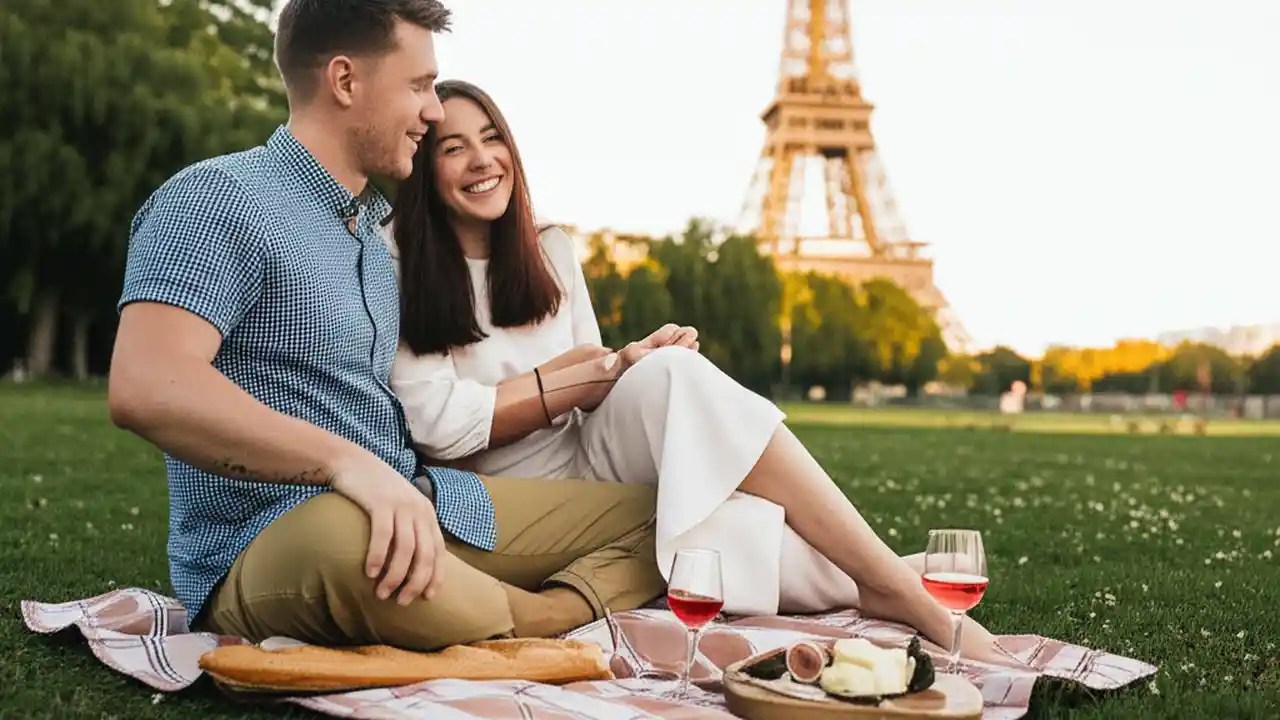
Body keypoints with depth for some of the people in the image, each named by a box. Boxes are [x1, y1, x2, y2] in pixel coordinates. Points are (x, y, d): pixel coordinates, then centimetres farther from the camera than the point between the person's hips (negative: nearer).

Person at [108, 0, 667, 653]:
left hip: (413, 509, 8)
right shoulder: (216, 199, -10)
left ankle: (555, 615, -26)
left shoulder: (377, 230, 18)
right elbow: (146, 390, -25)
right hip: (266, 549, -8)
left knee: (651, 514, 3)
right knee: (346, 535, -42)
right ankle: (539, 624, -16)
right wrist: (346, 461, -33)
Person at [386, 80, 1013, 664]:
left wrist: (634, 364, -13)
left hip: (589, 464, 5)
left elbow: (589, 394, 11)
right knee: (676, 376, -29)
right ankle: (898, 591, -29)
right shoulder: (398, 275, -4)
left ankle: (886, 580, -30)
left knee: (666, 373, -29)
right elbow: (441, 424, -13)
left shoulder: (549, 252, 11)